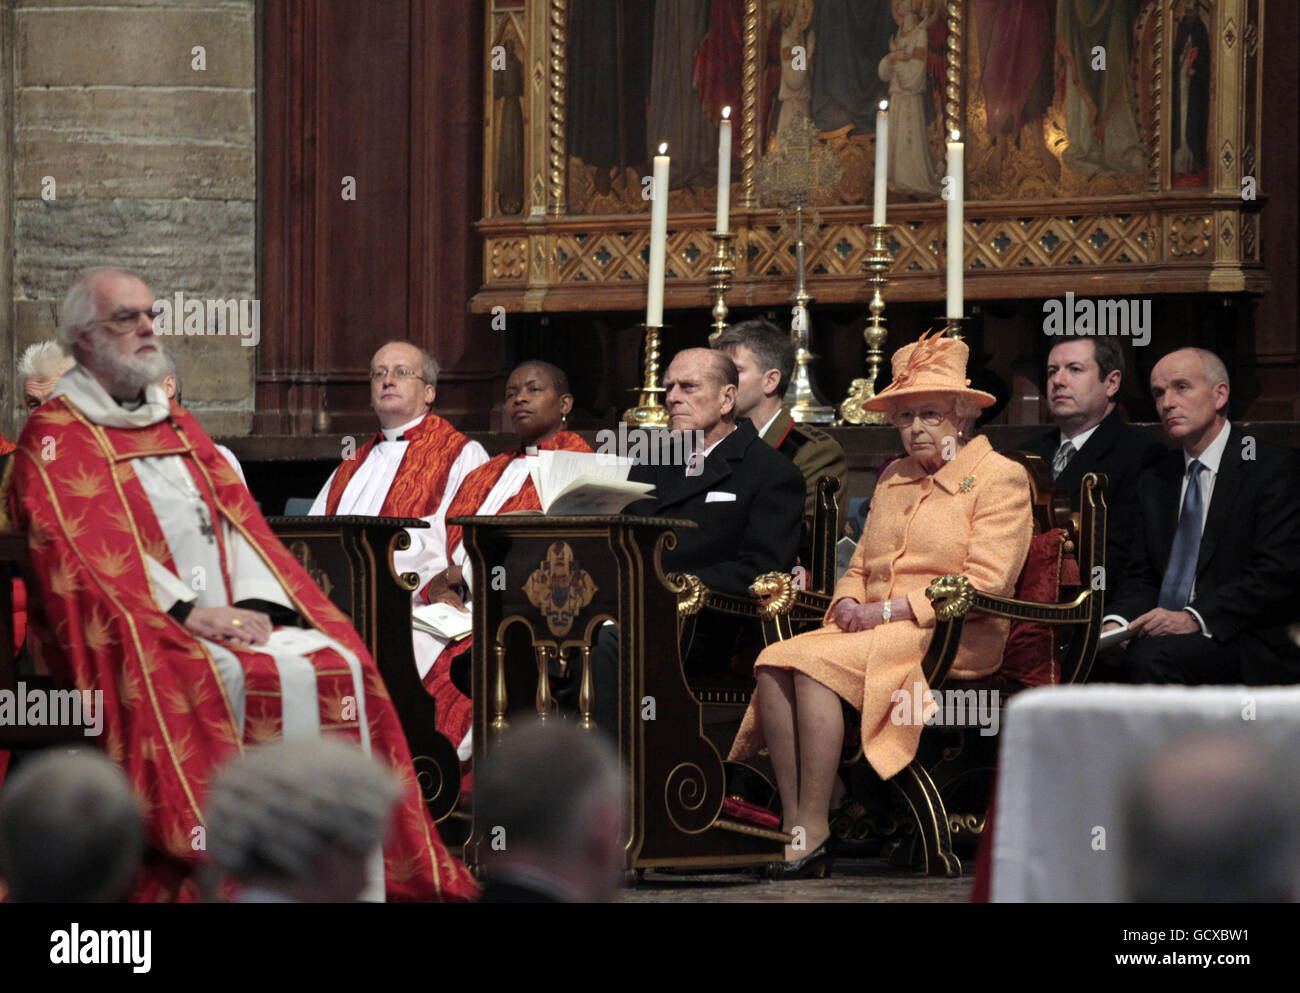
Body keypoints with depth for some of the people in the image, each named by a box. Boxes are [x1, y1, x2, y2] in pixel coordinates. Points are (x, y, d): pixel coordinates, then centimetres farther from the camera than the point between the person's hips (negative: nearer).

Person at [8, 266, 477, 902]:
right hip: (135, 628, -6)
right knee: (229, 683, -34)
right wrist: (184, 612, -19)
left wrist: (257, 603, -6)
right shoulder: (55, 438, 2)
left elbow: (236, 519, 15)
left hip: (228, 618, 6)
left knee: (337, 666, -18)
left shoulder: (179, 427, 24)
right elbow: (79, 551, -10)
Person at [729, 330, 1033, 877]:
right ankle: (793, 827, -28)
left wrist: (888, 612, -14)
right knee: (775, 661, -23)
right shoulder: (894, 478, 23)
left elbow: (985, 583, -10)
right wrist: (848, 604, -1)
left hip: (955, 640, -7)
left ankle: (814, 831, -32)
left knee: (817, 662, -31)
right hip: (874, 629, 7)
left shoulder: (1000, 478, 0)